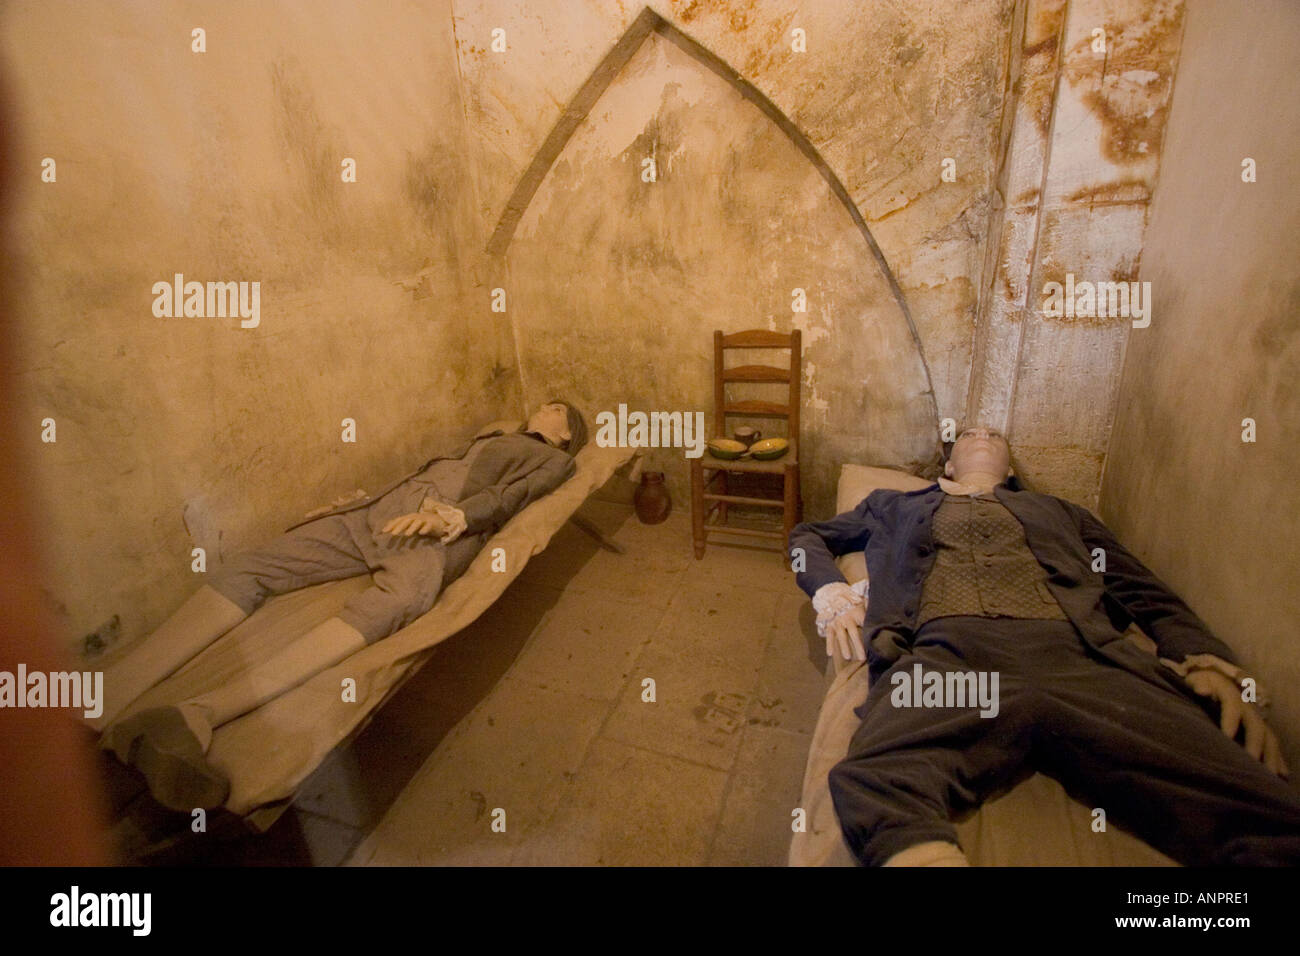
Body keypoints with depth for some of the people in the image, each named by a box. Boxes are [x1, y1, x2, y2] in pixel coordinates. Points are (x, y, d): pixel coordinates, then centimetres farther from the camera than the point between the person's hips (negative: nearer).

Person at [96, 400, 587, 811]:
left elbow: (509, 495, 0)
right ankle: (94, 707, -24)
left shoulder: (553, 459, 20)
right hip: (383, 509, 7)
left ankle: (200, 713, -53)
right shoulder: (489, 437, 39)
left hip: (440, 531, -7)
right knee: (251, 566, -13)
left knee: (396, 601, -39)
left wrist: (452, 514, -18)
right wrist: (362, 495, 17)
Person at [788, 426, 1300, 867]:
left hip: (1083, 660, 2)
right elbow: (807, 535, 38)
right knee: (876, 785, -36)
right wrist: (831, 591, 15)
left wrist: (1210, 663, 6)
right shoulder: (895, 505, 34)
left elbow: (1147, 593, 28)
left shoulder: (1060, 512, 36)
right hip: (946, 654, -1)